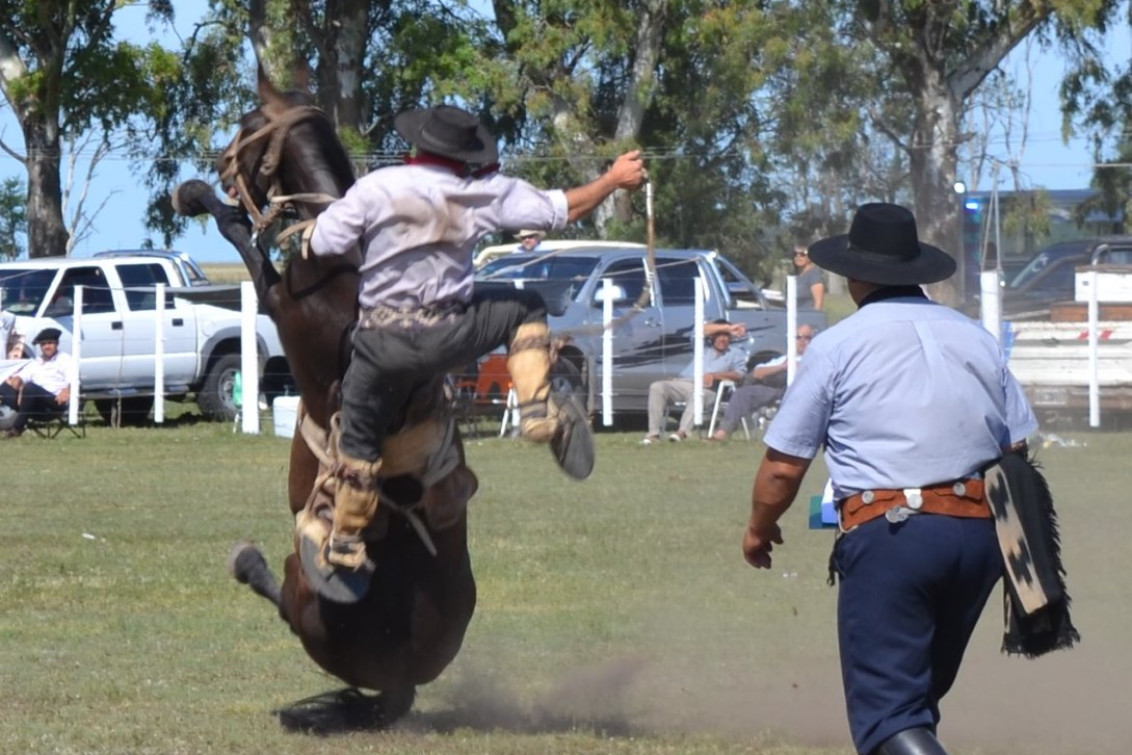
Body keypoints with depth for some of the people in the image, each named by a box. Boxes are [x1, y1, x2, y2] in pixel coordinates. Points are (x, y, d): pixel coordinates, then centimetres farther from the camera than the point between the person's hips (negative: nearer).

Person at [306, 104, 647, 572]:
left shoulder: (374, 189, -8)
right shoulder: (486, 195, -3)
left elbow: (322, 245, -8)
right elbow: (563, 209, 5)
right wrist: (615, 179, 21)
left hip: (383, 343, -1)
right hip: (449, 335, 1)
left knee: (360, 437, 16)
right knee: (526, 308, 24)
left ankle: (344, 543, 21)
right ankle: (538, 409, 9)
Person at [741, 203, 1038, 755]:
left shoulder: (837, 346, 0)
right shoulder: (977, 340, 14)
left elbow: (783, 465, 1)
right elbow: (1017, 450, 13)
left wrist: (760, 528, 21)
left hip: (887, 530, -6)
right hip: (979, 533, 6)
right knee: (922, 692, 23)